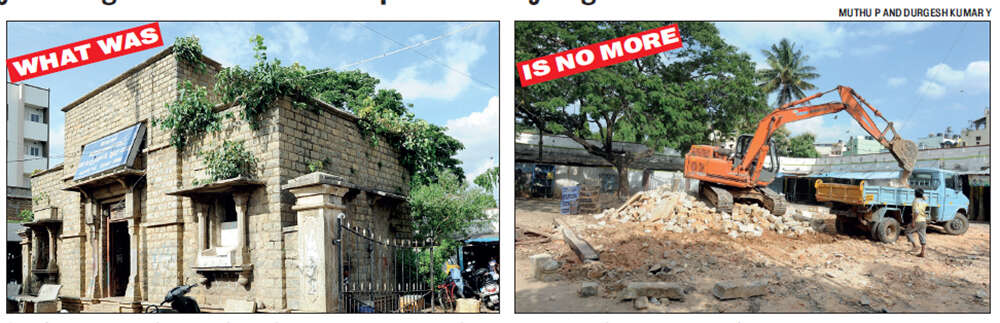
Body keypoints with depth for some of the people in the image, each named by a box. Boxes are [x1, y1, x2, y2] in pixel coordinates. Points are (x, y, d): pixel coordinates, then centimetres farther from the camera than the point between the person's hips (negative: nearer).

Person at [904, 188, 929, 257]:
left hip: (917, 221, -7)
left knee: (908, 232, 12)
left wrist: (913, 221, -22)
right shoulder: (924, 201, 11)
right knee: (922, 237, 6)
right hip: (923, 221, 7)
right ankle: (922, 253, 6)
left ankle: (915, 246, 0)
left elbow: (916, 212, -23)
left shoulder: (916, 201, -13)